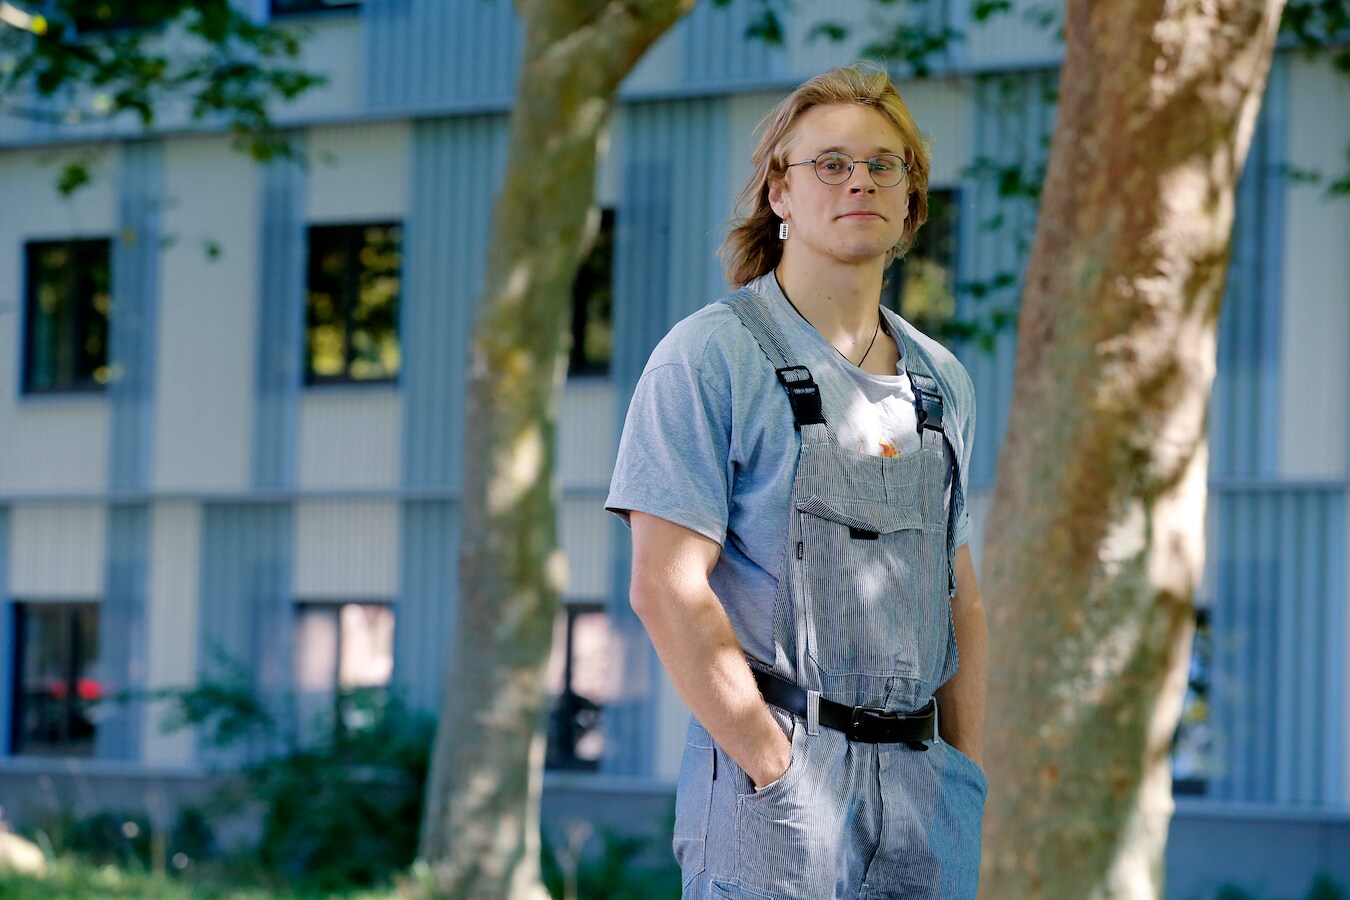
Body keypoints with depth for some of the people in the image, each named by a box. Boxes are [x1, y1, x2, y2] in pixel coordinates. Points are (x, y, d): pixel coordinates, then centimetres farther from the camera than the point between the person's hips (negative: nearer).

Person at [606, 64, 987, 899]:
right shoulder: (708, 358, -4)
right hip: (772, 793, -5)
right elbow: (667, 589, -12)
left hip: (924, 786, 6)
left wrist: (969, 774, 8)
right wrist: (779, 771, -14)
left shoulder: (942, 382, 16)